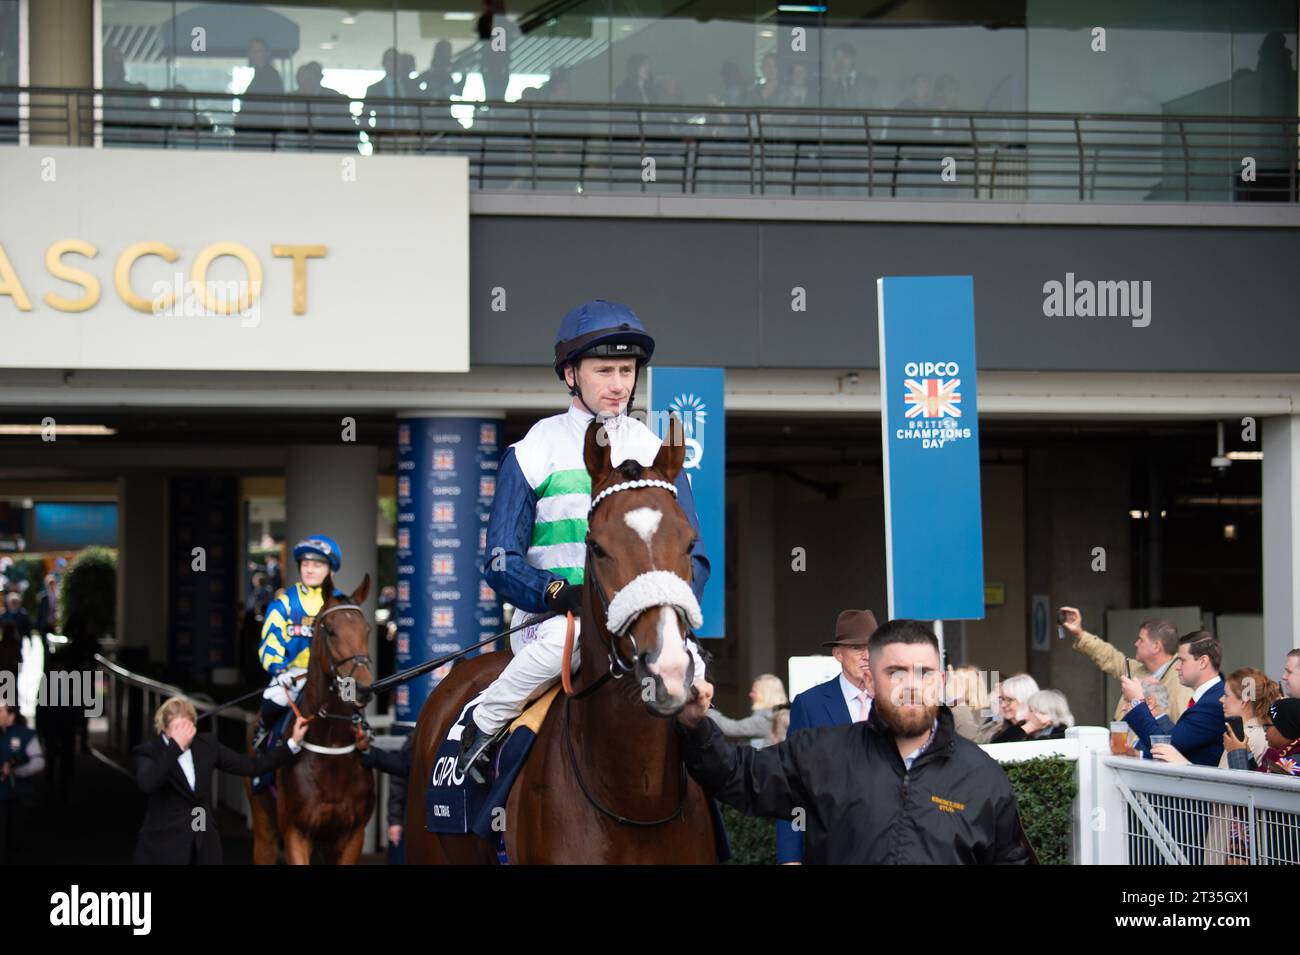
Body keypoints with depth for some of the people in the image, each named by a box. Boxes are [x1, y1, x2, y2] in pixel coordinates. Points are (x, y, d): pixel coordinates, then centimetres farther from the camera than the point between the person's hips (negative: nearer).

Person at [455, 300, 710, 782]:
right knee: (566, 637, -37)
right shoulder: (533, 453, 3)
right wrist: (561, 593, -22)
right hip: (548, 614, -2)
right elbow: (502, 564, -1)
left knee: (687, 663, -30)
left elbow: (692, 557, 10)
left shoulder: (656, 455, 12)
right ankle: (484, 727, -13)